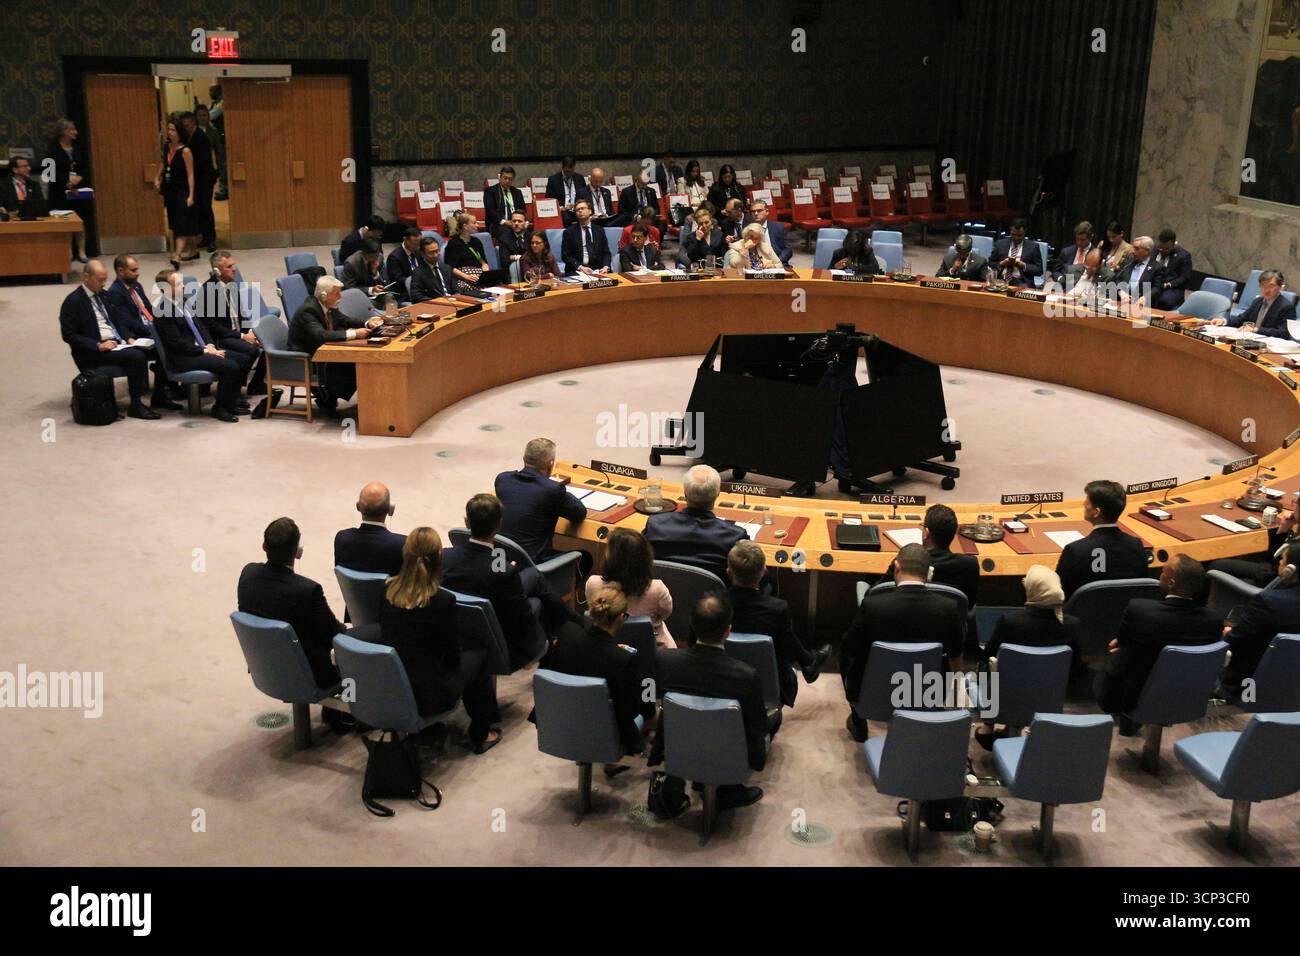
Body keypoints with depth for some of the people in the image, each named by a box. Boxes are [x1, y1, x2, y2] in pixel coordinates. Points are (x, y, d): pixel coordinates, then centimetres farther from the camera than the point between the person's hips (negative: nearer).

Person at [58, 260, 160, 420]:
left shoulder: (103, 295, 16)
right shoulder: (73, 301, -7)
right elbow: (69, 335, -12)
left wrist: (129, 337, 3)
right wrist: (98, 346, -21)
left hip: (116, 343, 8)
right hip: (92, 353, -8)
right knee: (137, 356, -29)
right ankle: (136, 406, -20)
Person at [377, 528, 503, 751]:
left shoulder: (387, 590, -5)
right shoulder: (443, 600, -18)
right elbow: (453, 655, -6)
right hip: (426, 697, -5)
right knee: (480, 655, 19)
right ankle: (480, 735, 30)